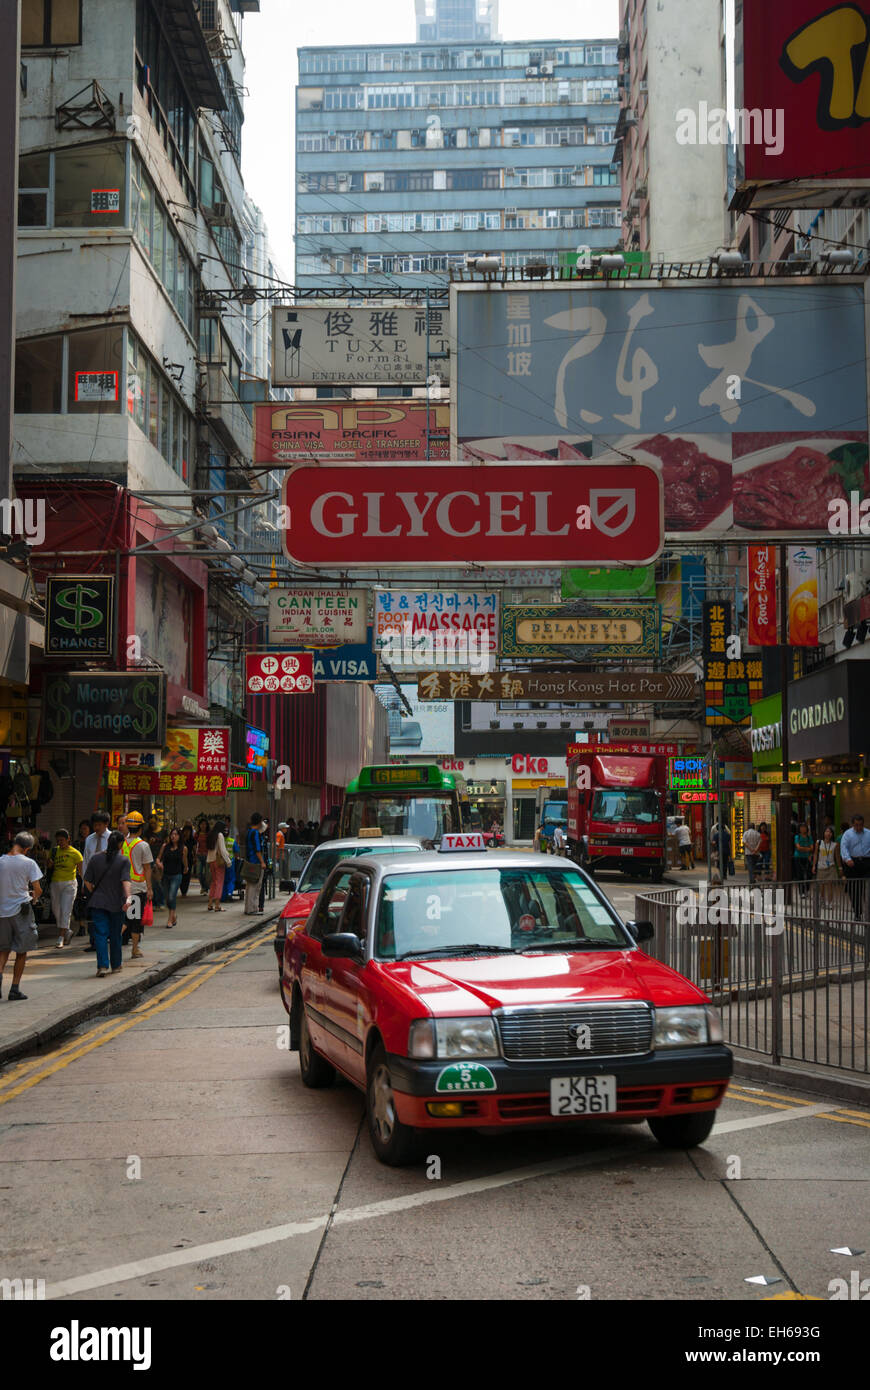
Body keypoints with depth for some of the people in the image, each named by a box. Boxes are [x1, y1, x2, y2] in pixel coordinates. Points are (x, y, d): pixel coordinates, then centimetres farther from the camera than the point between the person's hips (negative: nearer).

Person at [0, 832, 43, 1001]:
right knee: (21, 951, 8)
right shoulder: (28, 863, -8)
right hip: (21, 909, -3)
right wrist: (34, 898, 10)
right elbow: (38, 889, -11)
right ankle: (15, 989, 6)